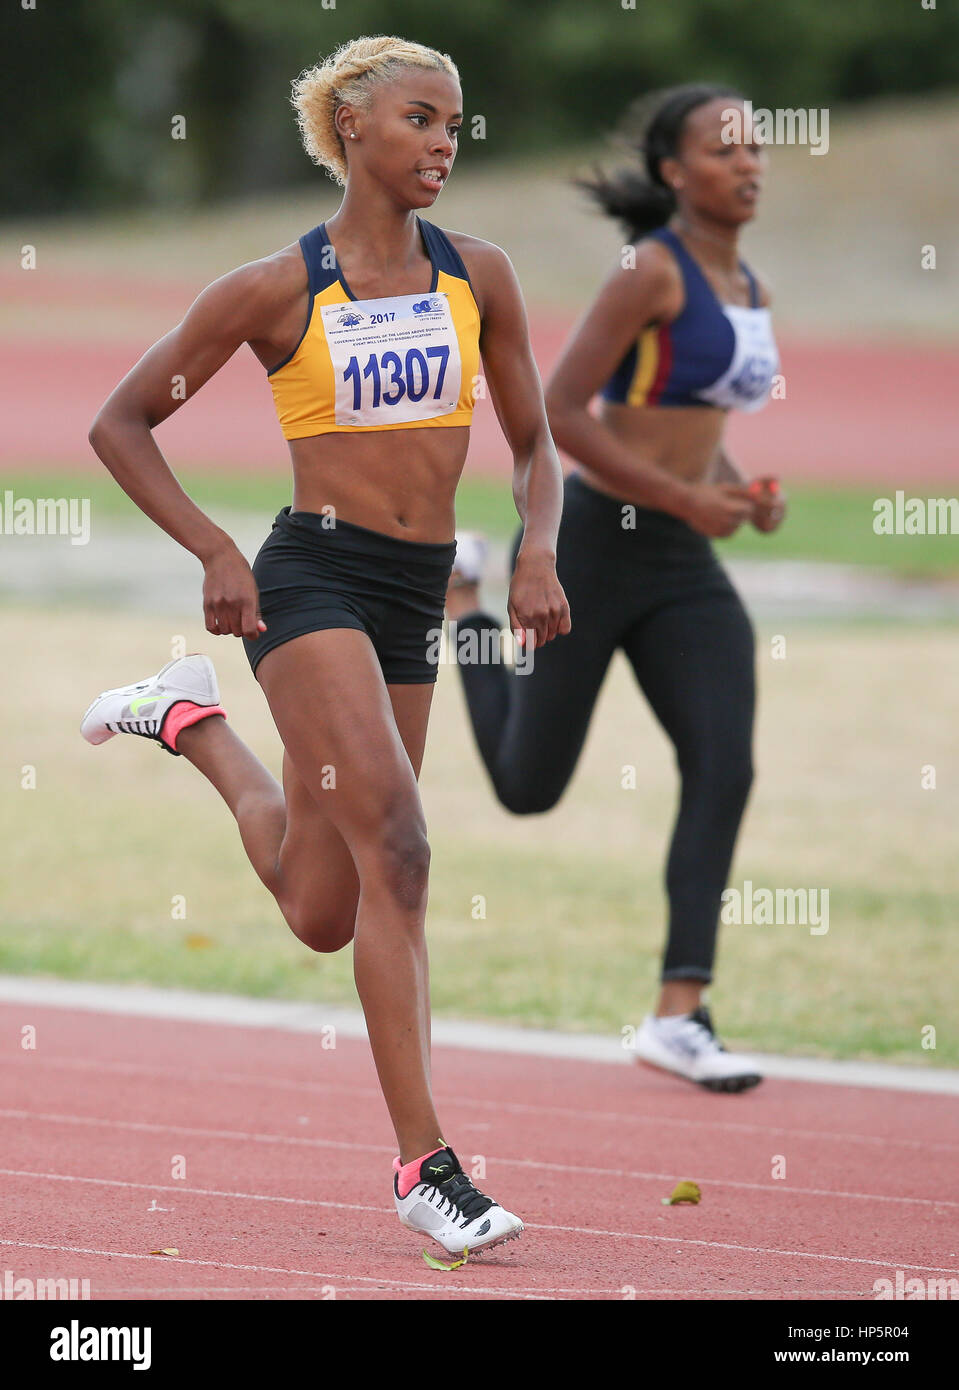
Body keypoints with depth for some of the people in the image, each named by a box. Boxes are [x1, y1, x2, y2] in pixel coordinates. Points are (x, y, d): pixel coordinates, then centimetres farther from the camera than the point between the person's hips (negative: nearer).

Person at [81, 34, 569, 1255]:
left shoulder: (478, 276, 7)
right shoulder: (276, 291, -4)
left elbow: (533, 443, 16)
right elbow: (120, 424, 3)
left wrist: (538, 553, -3)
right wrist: (213, 553, -6)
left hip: (413, 602, 6)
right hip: (312, 580, -6)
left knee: (322, 915, 11)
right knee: (395, 850, -21)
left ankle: (192, 721, 38)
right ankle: (424, 1165, -19)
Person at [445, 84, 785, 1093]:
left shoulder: (747, 289, 12)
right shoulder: (650, 270, -13)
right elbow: (557, 411, -17)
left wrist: (744, 493, 3)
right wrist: (681, 497, -19)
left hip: (683, 566, 6)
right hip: (592, 543, -6)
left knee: (724, 770, -14)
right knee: (530, 786, 7)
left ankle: (679, 1014, -12)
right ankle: (457, 599, 34)